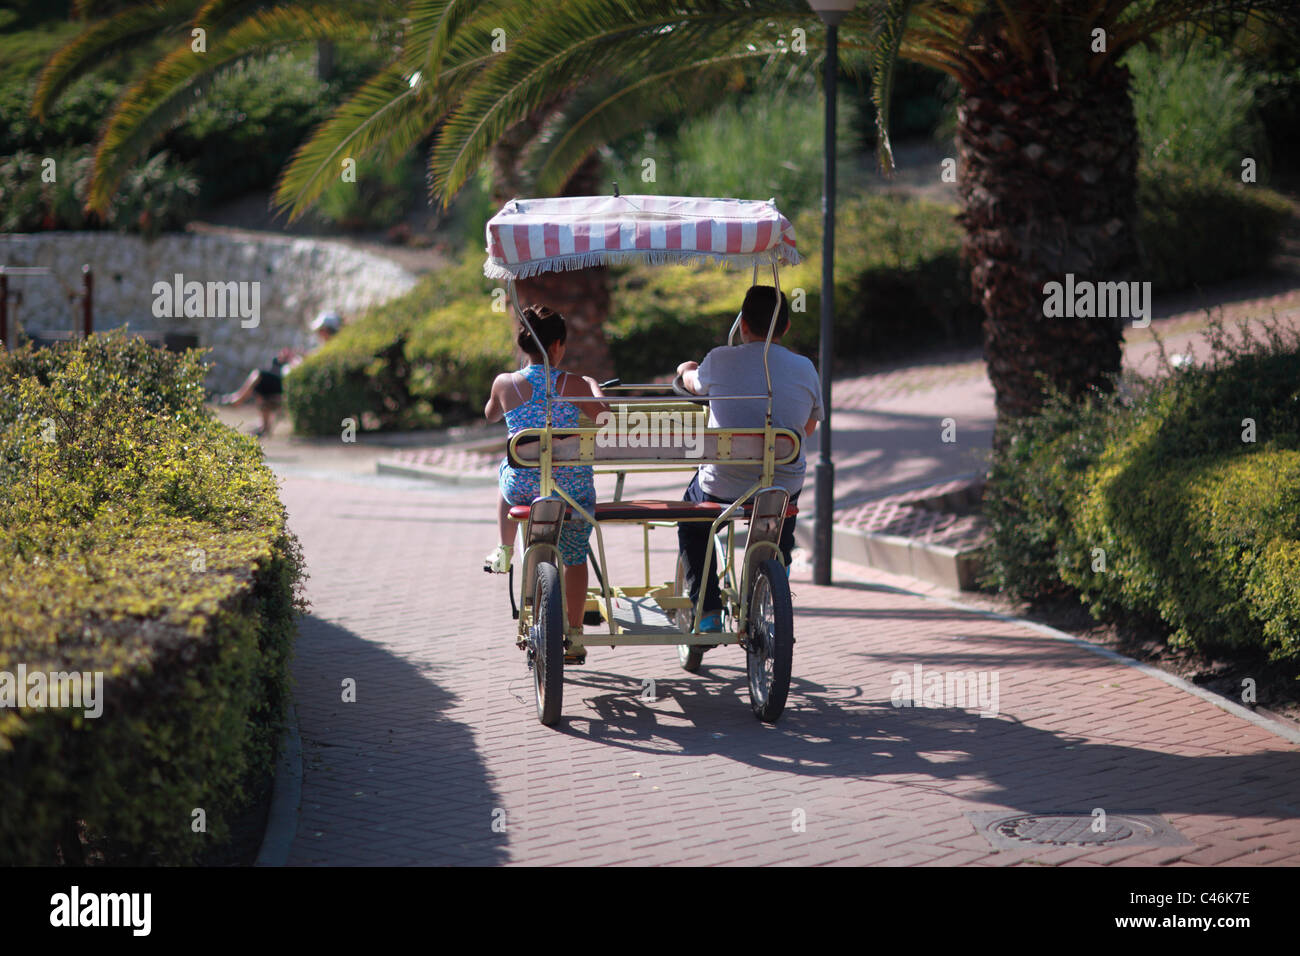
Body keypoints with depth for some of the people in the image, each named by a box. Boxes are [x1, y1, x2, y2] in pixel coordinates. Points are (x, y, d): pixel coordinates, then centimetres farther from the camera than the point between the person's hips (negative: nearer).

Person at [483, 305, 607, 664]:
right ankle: (574, 637, 13)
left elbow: (490, 415, 15)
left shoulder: (506, 383, -6)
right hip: (572, 486, -1)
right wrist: (593, 386, 24)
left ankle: (504, 554, 46)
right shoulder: (574, 384, -10)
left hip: (523, 486, 1)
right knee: (575, 558, 13)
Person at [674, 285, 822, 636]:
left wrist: (686, 369, 41)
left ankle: (706, 611, 18)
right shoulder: (804, 368, -1)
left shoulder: (720, 360, -7)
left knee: (691, 527, 29)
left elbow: (692, 382, 17)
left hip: (722, 488, -2)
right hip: (784, 491, 2)